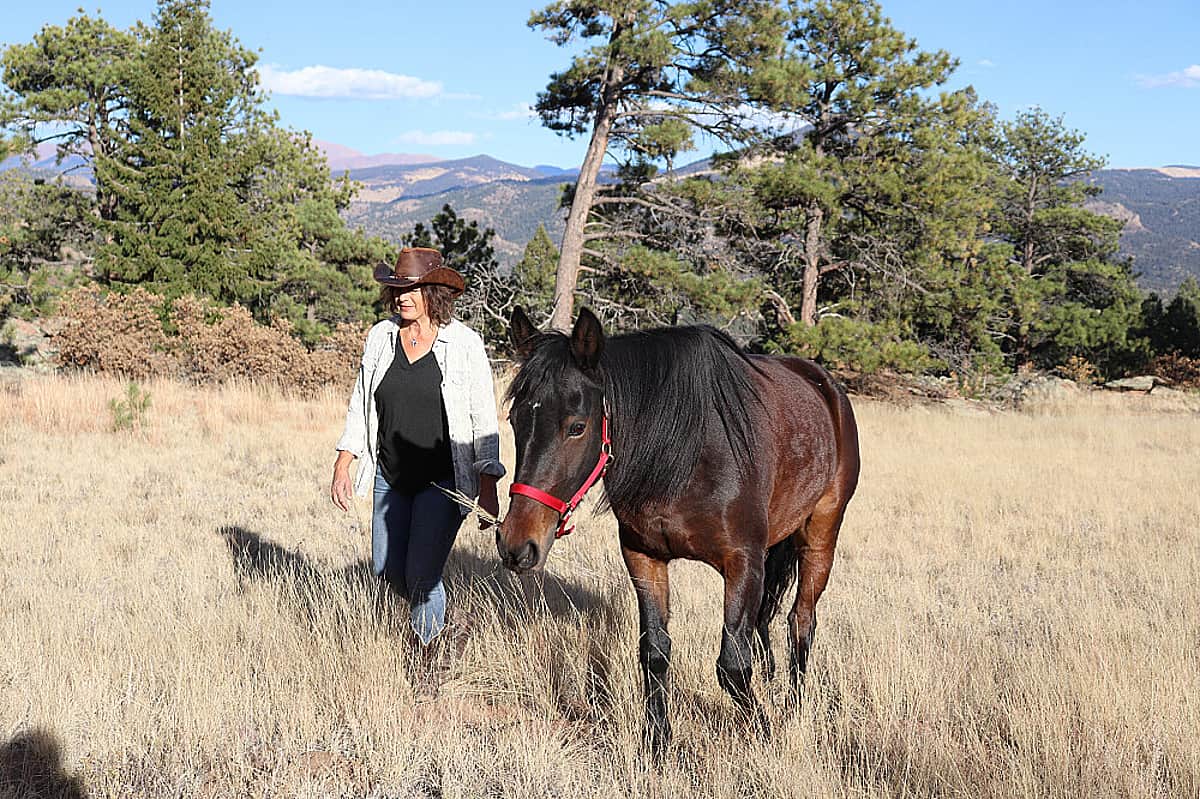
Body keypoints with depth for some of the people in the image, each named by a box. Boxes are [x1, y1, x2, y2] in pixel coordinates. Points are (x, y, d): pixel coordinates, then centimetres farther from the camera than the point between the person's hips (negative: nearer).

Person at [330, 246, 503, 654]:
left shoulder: (465, 344, -9)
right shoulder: (380, 336, 2)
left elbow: (484, 421, -7)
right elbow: (360, 405, 11)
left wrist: (488, 490, -11)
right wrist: (343, 465, 5)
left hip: (443, 480, -5)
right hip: (391, 477, 5)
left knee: (421, 575, -8)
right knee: (387, 569, 11)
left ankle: (429, 648, 16)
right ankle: (439, 620, 39)